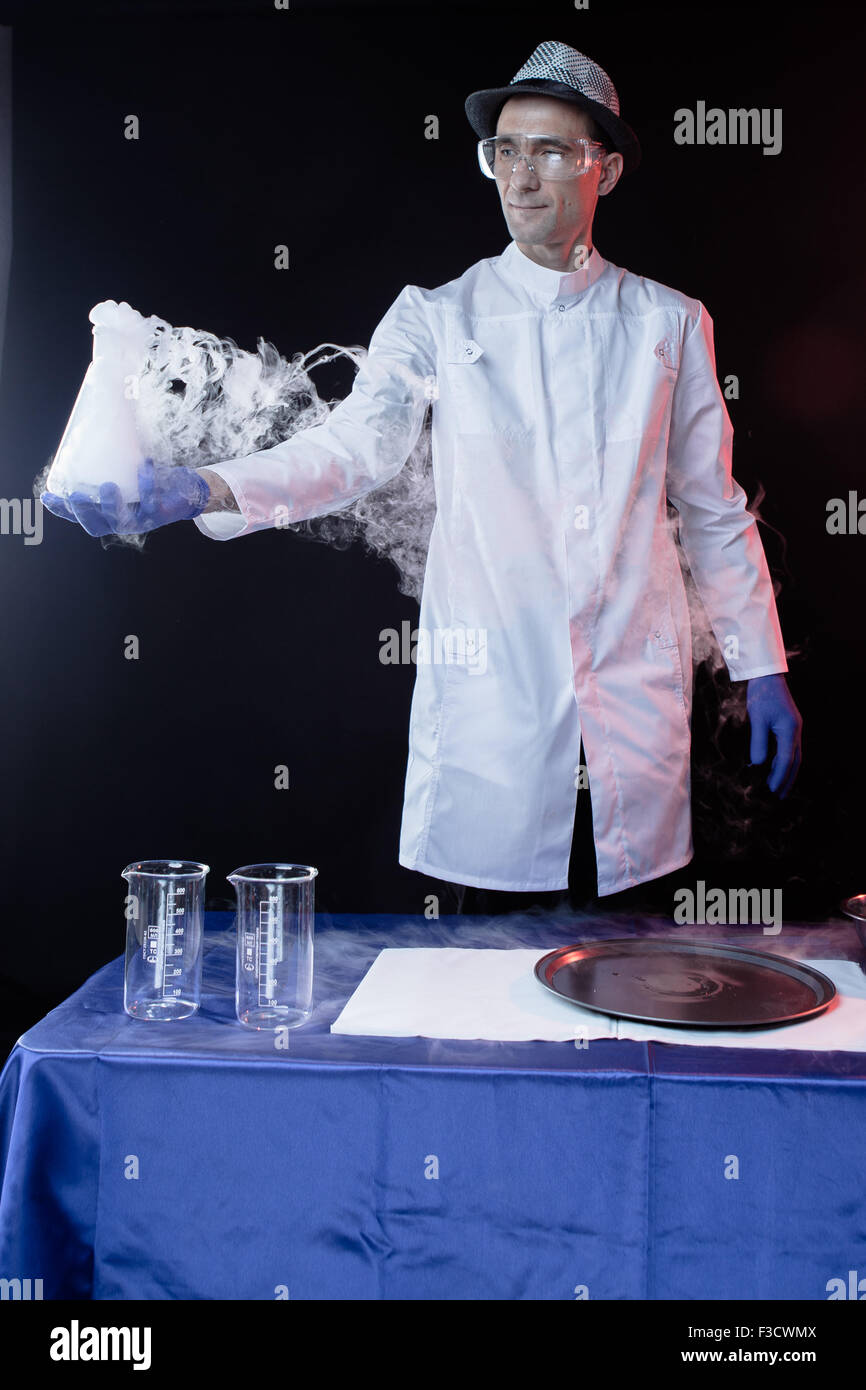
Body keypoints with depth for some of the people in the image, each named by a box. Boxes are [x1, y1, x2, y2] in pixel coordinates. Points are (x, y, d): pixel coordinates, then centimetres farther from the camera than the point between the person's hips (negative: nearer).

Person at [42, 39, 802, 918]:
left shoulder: (669, 323, 9)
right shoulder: (436, 320, 4)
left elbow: (713, 508, 13)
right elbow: (353, 447, -13)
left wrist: (762, 671, 11)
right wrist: (197, 489, -30)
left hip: (636, 713, 2)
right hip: (489, 707, -1)